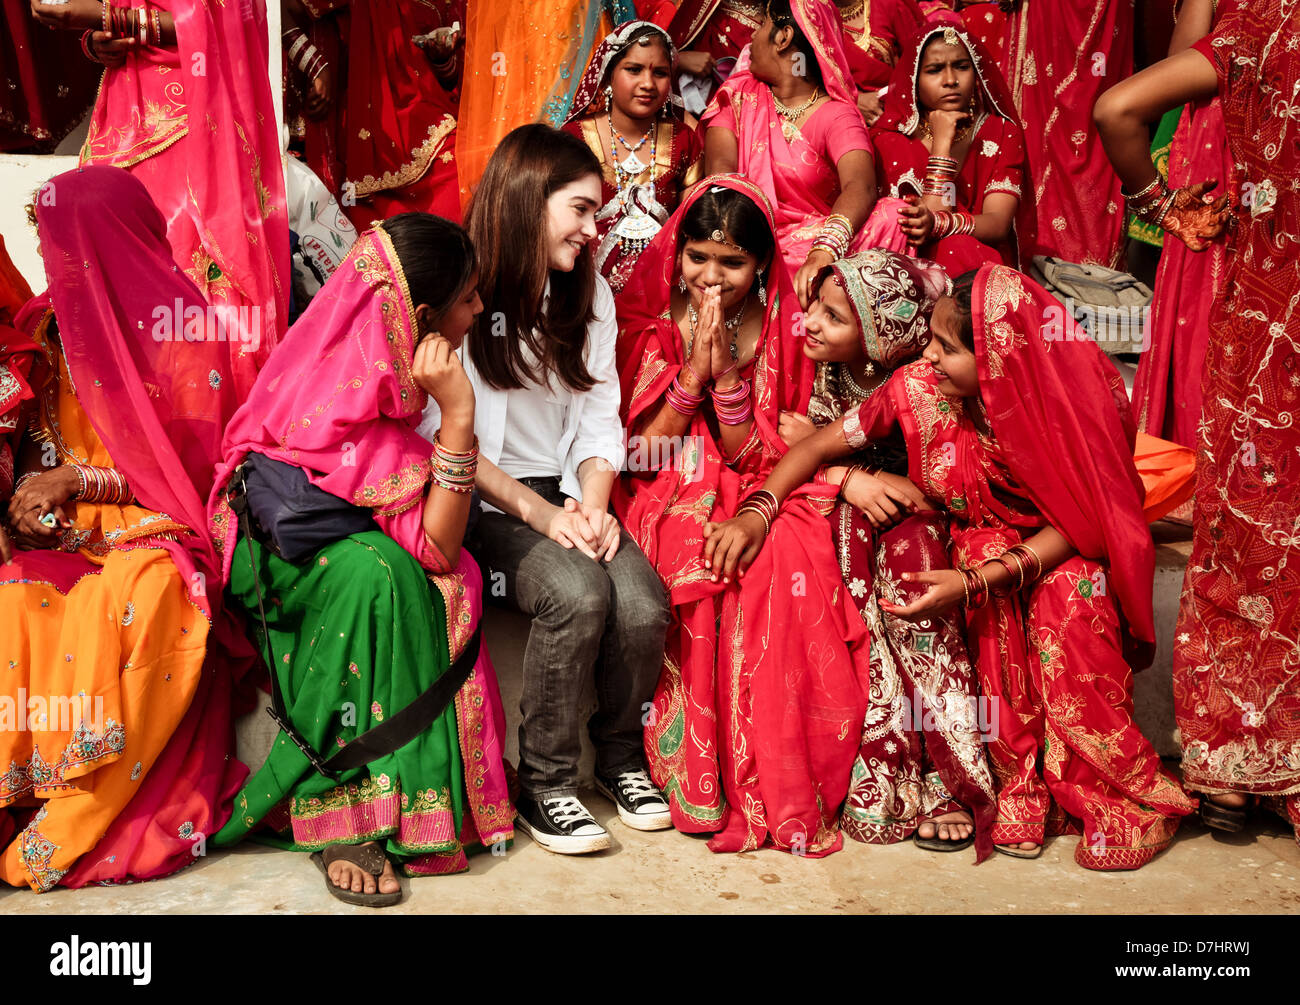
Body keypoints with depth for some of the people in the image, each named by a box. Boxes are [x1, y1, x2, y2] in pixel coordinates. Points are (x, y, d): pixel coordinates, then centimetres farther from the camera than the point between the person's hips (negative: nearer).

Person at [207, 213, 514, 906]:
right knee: (375, 571, -35)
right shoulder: (357, 410, -31)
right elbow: (437, 549, -27)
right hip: (264, 555, -8)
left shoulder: (364, 365, -8)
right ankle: (343, 816, -28)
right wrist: (457, 415, -31)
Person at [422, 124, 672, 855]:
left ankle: (623, 758, 4)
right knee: (579, 593, -31)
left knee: (644, 603, -23)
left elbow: (600, 419, 11)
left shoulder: (590, 294, 15)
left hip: (566, 493, 5)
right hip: (478, 503, -5)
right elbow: (441, 435, -10)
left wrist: (592, 505, -8)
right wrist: (538, 513, -16)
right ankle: (545, 783, -12)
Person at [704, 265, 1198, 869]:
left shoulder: (1072, 399, -27)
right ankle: (1021, 782, -15)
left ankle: (1123, 795, -16)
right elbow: (822, 444, -12)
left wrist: (975, 582, -34)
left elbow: (1074, 524, -23)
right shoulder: (920, 387, -21)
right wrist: (757, 511, -27)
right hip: (978, 542, 1)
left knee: (1072, 592, -32)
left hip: (1063, 553, -1)